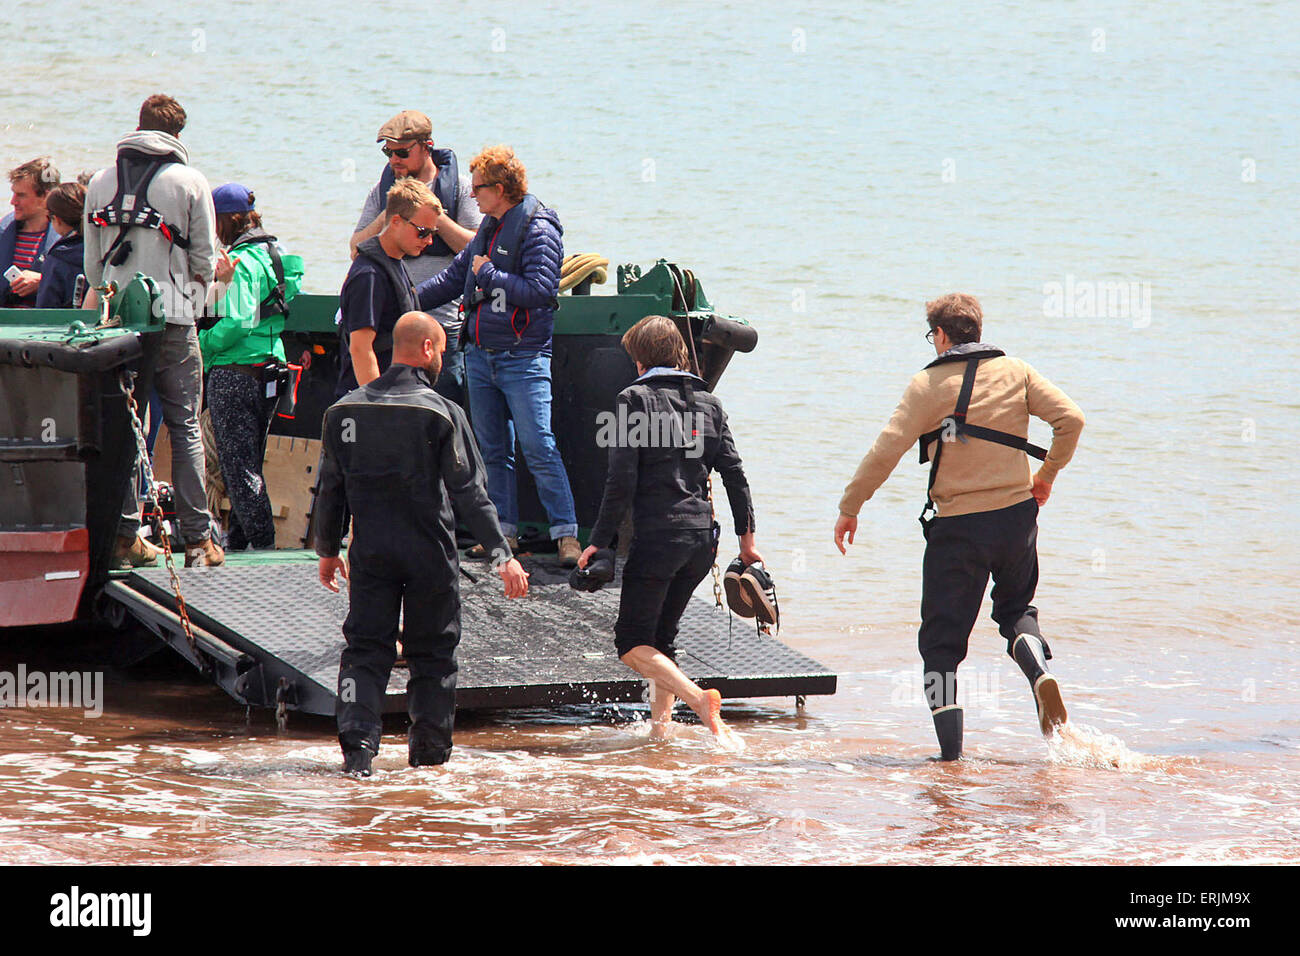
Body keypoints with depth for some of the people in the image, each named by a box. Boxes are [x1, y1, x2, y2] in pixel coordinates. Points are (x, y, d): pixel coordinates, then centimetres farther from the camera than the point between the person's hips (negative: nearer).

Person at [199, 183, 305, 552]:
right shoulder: (274, 252, 11)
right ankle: (239, 535, 24)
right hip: (269, 370, 9)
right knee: (247, 461, 17)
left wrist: (200, 343, -13)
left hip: (235, 374, -9)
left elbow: (238, 323, -24)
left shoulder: (240, 263, -16)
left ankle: (260, 539, -5)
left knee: (237, 462, -3)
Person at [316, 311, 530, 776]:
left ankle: (357, 738, -10)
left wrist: (328, 549, 21)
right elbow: (469, 492, -13)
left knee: (365, 649, 6)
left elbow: (331, 488, 9)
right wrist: (503, 555, -11)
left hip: (370, 551, 3)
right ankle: (429, 748, 14)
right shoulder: (442, 413, -10)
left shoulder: (345, 410, 3)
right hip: (429, 554, -3)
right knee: (433, 653, 9)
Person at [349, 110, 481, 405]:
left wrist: (435, 216, -13)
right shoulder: (383, 189, 11)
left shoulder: (458, 186, 1)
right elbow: (356, 250, 8)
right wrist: (386, 217, -8)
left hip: (444, 322, -3)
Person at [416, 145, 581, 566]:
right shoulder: (489, 228, 14)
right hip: (480, 354, 8)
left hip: (522, 357, -8)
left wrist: (489, 274, -14)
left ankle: (566, 533, -9)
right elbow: (454, 277, 24)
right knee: (493, 449, 10)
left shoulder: (539, 230, -11)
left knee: (538, 447, -12)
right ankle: (504, 531, 17)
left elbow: (539, 290, -23)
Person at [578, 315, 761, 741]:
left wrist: (599, 542, -6)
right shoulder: (707, 402, 11)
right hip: (702, 537, 6)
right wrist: (746, 538, 15)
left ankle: (698, 699, -21)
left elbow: (622, 480, -10)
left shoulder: (636, 398, -6)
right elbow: (734, 474, 9)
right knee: (662, 637, 19)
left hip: (657, 534, -6)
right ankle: (660, 727, 15)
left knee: (632, 642, -1)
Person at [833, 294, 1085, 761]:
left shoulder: (929, 384, -8)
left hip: (958, 526, -4)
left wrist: (849, 507, -3)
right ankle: (1039, 671, -5)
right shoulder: (1016, 372, 2)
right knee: (1015, 608, 26)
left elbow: (886, 451, -12)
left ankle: (950, 750, -1)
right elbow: (1070, 418, -3)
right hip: (1017, 514, 4)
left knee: (941, 639, 6)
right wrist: (1047, 474, 12)